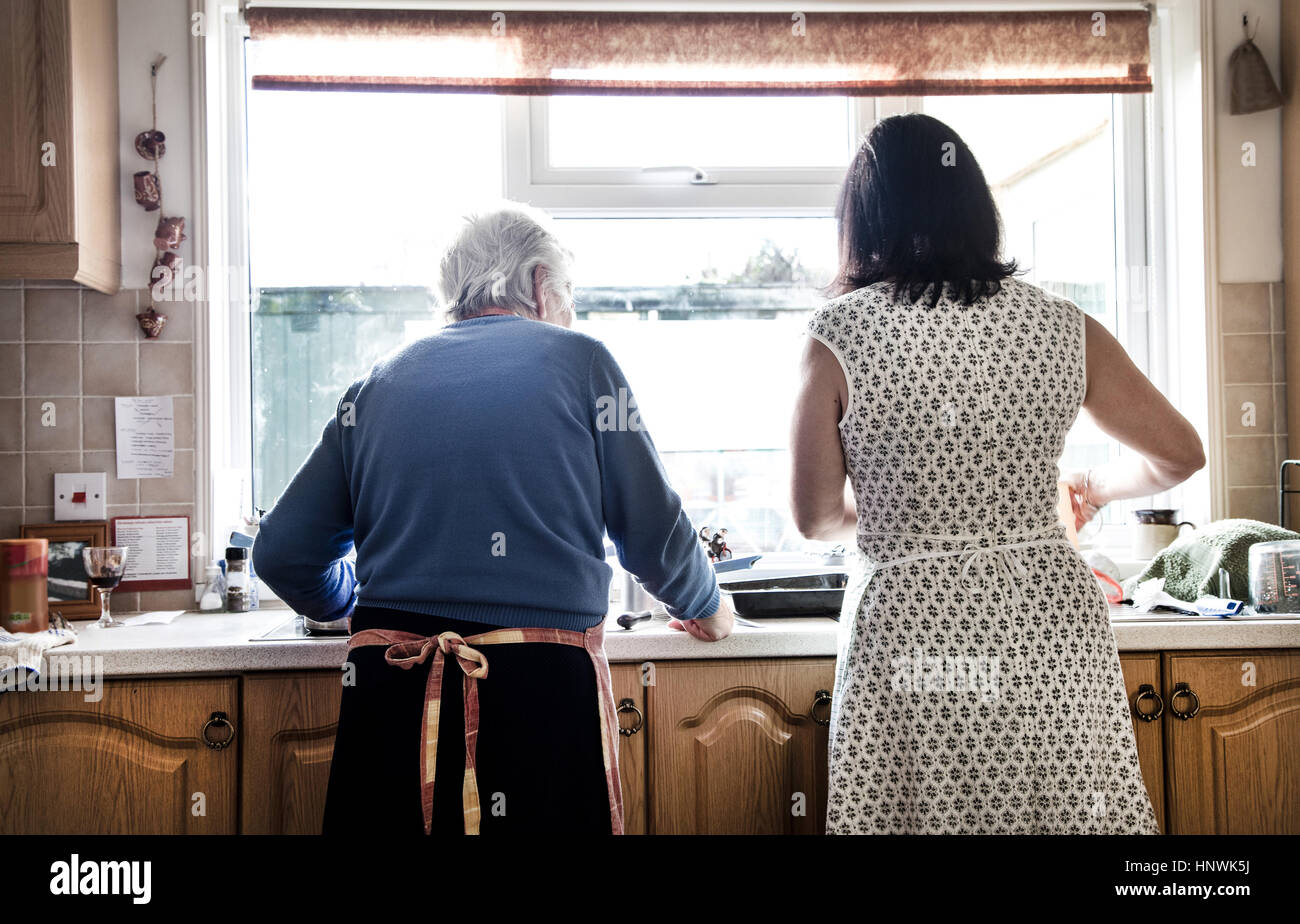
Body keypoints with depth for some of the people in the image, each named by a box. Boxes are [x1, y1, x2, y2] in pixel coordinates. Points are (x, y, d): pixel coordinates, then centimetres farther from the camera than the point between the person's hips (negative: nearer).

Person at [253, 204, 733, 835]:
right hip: (542, 689, -3)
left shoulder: (379, 383, 11)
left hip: (389, 694, 3)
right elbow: (654, 536, 5)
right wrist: (708, 608, 26)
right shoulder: (577, 359, 3)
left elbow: (283, 553, 11)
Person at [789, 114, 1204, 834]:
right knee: (1067, 809, 16)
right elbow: (1180, 454, 10)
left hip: (910, 634, -3)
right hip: (1049, 626, 3)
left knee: (921, 814, 12)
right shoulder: (1063, 328, 0)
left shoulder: (838, 336, -8)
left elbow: (815, 517, -2)